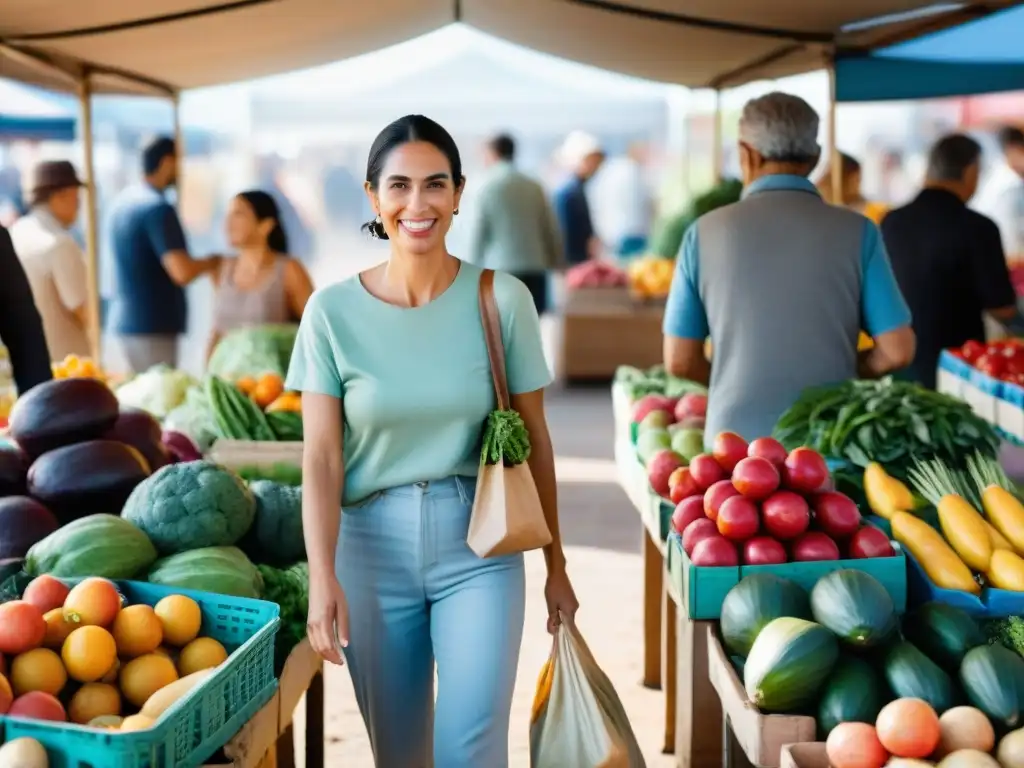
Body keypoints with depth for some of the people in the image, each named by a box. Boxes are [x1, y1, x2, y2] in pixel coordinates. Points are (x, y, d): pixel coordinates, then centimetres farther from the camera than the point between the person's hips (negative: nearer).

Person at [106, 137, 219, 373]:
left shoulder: (123, 200, 11)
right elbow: (182, 272, -24)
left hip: (126, 321, 9)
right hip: (151, 326, -9)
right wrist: (211, 262, -5)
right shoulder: (158, 208, -16)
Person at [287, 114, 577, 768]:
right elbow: (322, 456, -6)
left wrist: (556, 565, 6)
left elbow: (534, 439, 1)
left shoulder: (502, 299, -5)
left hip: (478, 547, -1)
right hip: (371, 547, 1)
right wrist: (323, 578, -17)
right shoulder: (333, 311, -5)